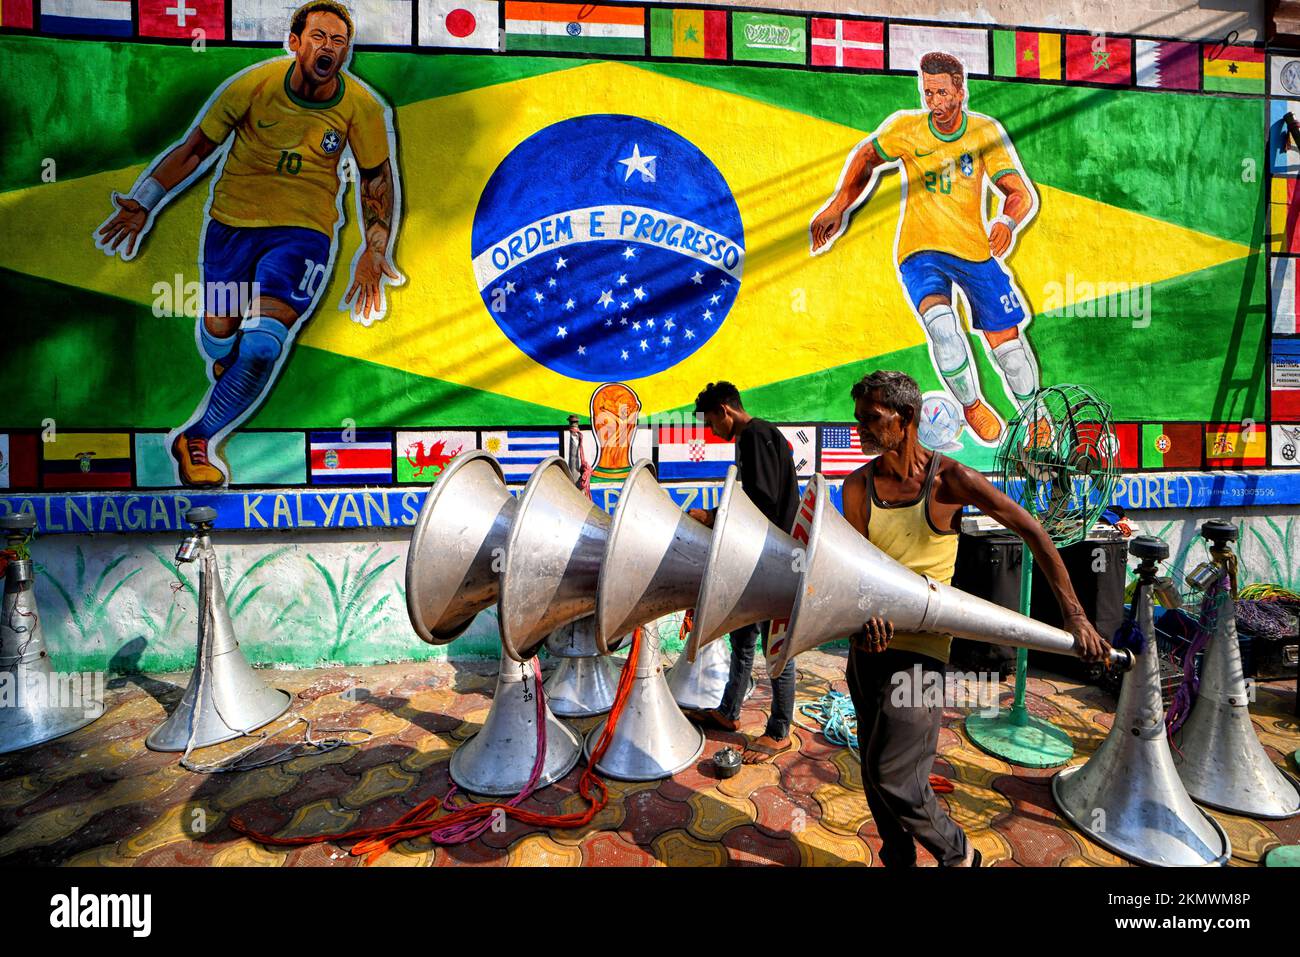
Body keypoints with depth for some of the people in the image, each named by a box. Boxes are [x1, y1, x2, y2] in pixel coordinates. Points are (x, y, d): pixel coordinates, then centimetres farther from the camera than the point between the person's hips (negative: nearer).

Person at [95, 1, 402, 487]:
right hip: (233, 216, 2)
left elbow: (377, 178, 8)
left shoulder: (362, 107, -7)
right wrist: (144, 203, -4)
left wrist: (374, 253, -1)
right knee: (219, 329, -3)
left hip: (305, 228, -1)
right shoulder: (252, 84, -7)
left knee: (262, 345, -19)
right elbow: (195, 148, 3)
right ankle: (225, 369, 40)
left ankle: (198, 438, 2)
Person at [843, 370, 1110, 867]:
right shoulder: (858, 486, 0)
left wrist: (1074, 616, -5)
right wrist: (868, 612, -25)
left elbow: (1032, 532, -4)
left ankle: (957, 854, 25)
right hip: (866, 643, 5)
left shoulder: (950, 479, -10)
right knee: (874, 772, 16)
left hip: (920, 647, -5)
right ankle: (898, 860, 39)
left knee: (895, 780, -5)